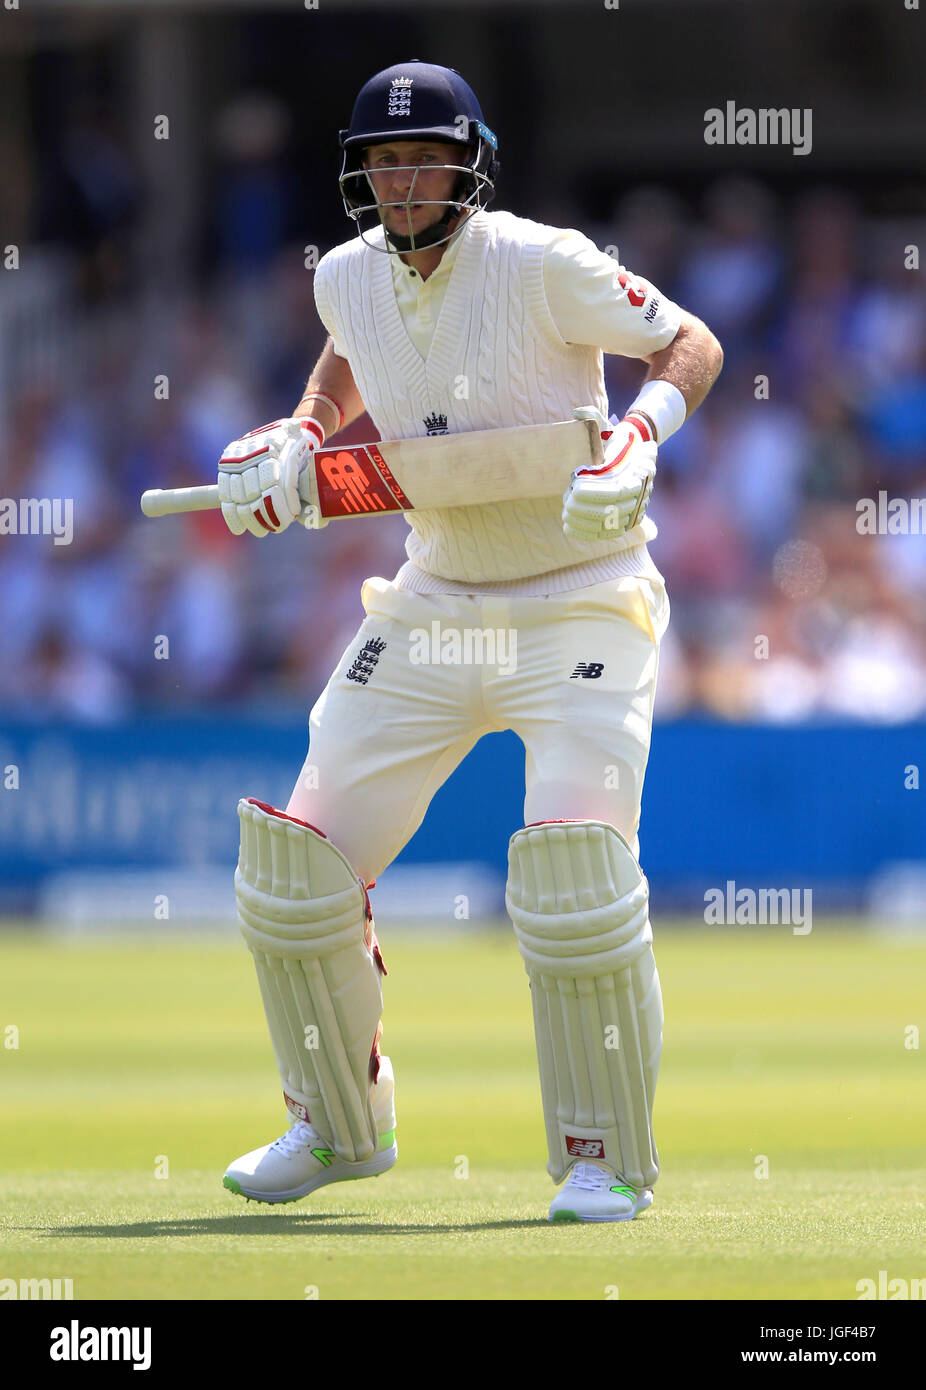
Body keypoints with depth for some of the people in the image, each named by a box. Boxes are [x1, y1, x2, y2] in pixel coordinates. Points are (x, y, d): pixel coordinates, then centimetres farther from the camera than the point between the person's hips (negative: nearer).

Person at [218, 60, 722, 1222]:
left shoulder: (541, 265, -17)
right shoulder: (348, 277, 0)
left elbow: (690, 344, -9)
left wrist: (640, 433, -27)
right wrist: (298, 439, 6)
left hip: (581, 610, -6)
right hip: (431, 608, 6)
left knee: (575, 870, -22)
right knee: (299, 861, 0)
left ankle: (606, 1158, -5)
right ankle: (339, 1125, 22)